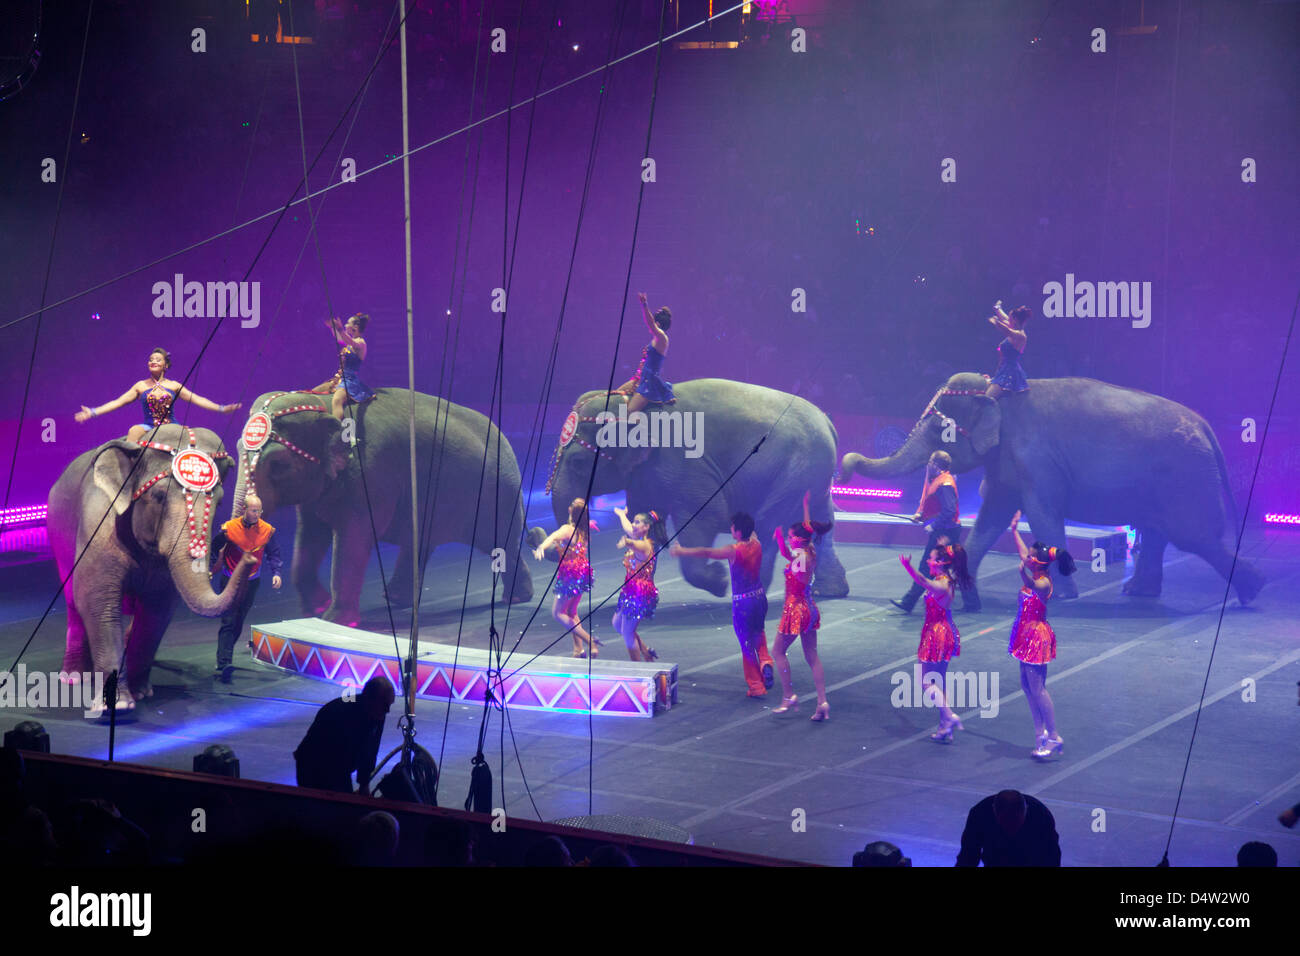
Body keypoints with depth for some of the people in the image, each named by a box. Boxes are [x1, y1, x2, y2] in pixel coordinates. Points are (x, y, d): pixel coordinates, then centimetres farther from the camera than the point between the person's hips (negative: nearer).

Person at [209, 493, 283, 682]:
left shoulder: (266, 530, -5)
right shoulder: (230, 528, -13)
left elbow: (273, 553, 7)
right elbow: (214, 548, 1)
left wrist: (276, 573, -5)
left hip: (252, 581, 3)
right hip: (230, 580, -3)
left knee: (238, 624, 9)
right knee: (228, 622, -14)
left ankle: (223, 661, 21)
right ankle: (224, 663, -22)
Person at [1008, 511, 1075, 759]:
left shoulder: (1044, 583, -21)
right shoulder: (1034, 576, 4)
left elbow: (1033, 587, -47)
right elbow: (1022, 552, 23)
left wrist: (1024, 576, -67)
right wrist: (1014, 529, 33)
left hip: (1037, 636, -10)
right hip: (1028, 634, 10)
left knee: (1037, 688, -8)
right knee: (1027, 685, 11)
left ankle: (1054, 738, -2)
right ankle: (1041, 734, 16)